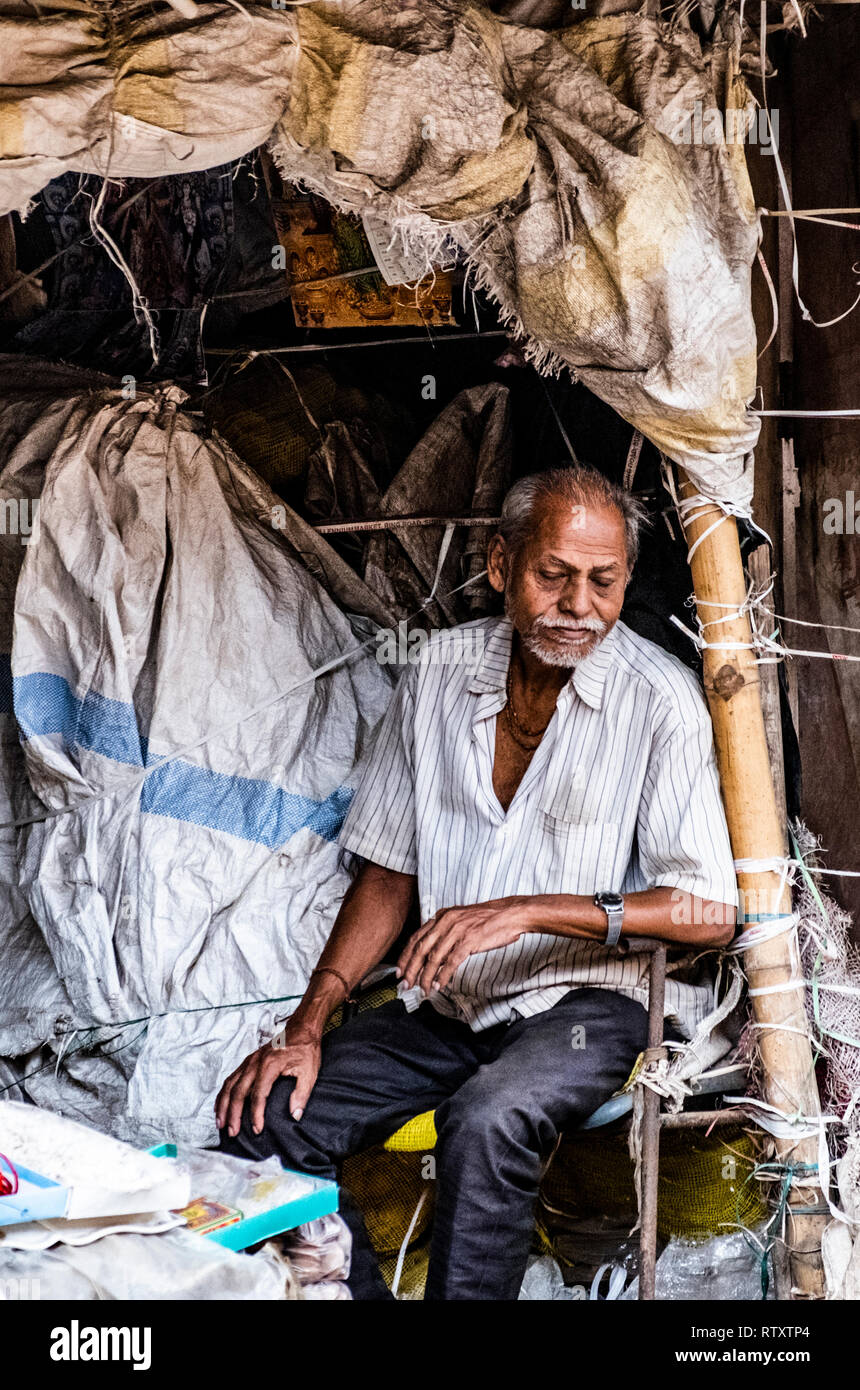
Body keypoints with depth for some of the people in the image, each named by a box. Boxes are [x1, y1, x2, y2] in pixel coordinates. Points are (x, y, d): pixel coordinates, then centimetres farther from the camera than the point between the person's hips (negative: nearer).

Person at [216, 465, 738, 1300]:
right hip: (443, 1007, 5)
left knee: (487, 1121, -36)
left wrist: (530, 910, -23)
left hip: (590, 1002, -5)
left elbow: (709, 913, -13)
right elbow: (387, 876, 9)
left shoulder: (660, 699, -10)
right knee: (264, 1119, -15)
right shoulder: (442, 670, 4)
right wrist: (307, 1025, -2)